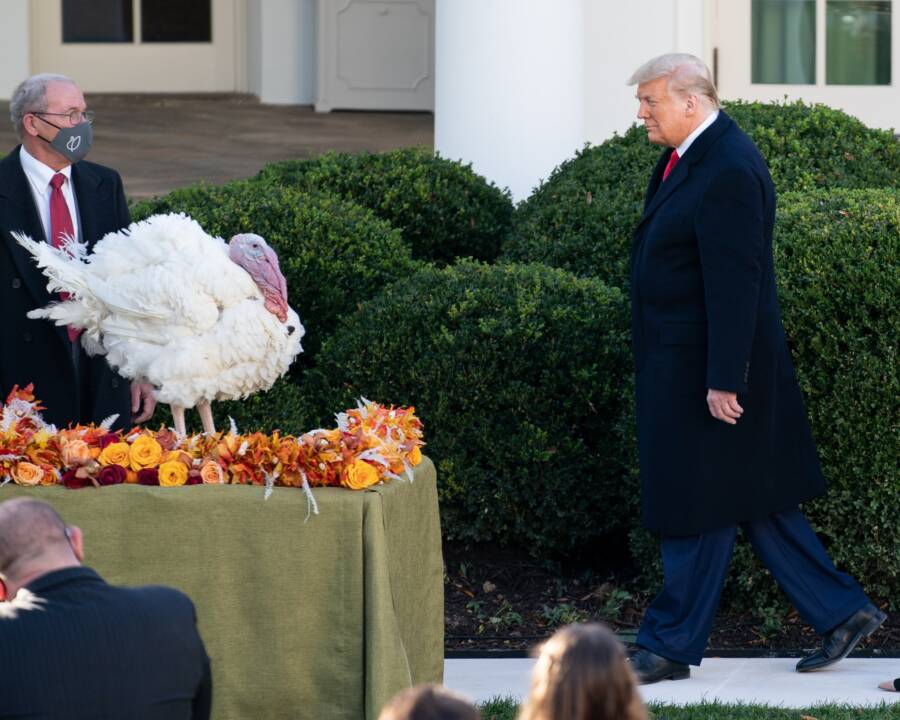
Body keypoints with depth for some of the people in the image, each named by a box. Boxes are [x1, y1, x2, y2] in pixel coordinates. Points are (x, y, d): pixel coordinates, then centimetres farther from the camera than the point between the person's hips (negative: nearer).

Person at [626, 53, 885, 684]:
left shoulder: (729, 172, -21)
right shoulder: (685, 158, 11)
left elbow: (736, 282, -23)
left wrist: (723, 380, -24)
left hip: (708, 368, -10)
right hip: (679, 368, 10)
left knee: (698, 507, 1)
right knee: (756, 505, 14)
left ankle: (672, 646, 10)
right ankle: (841, 612, 19)